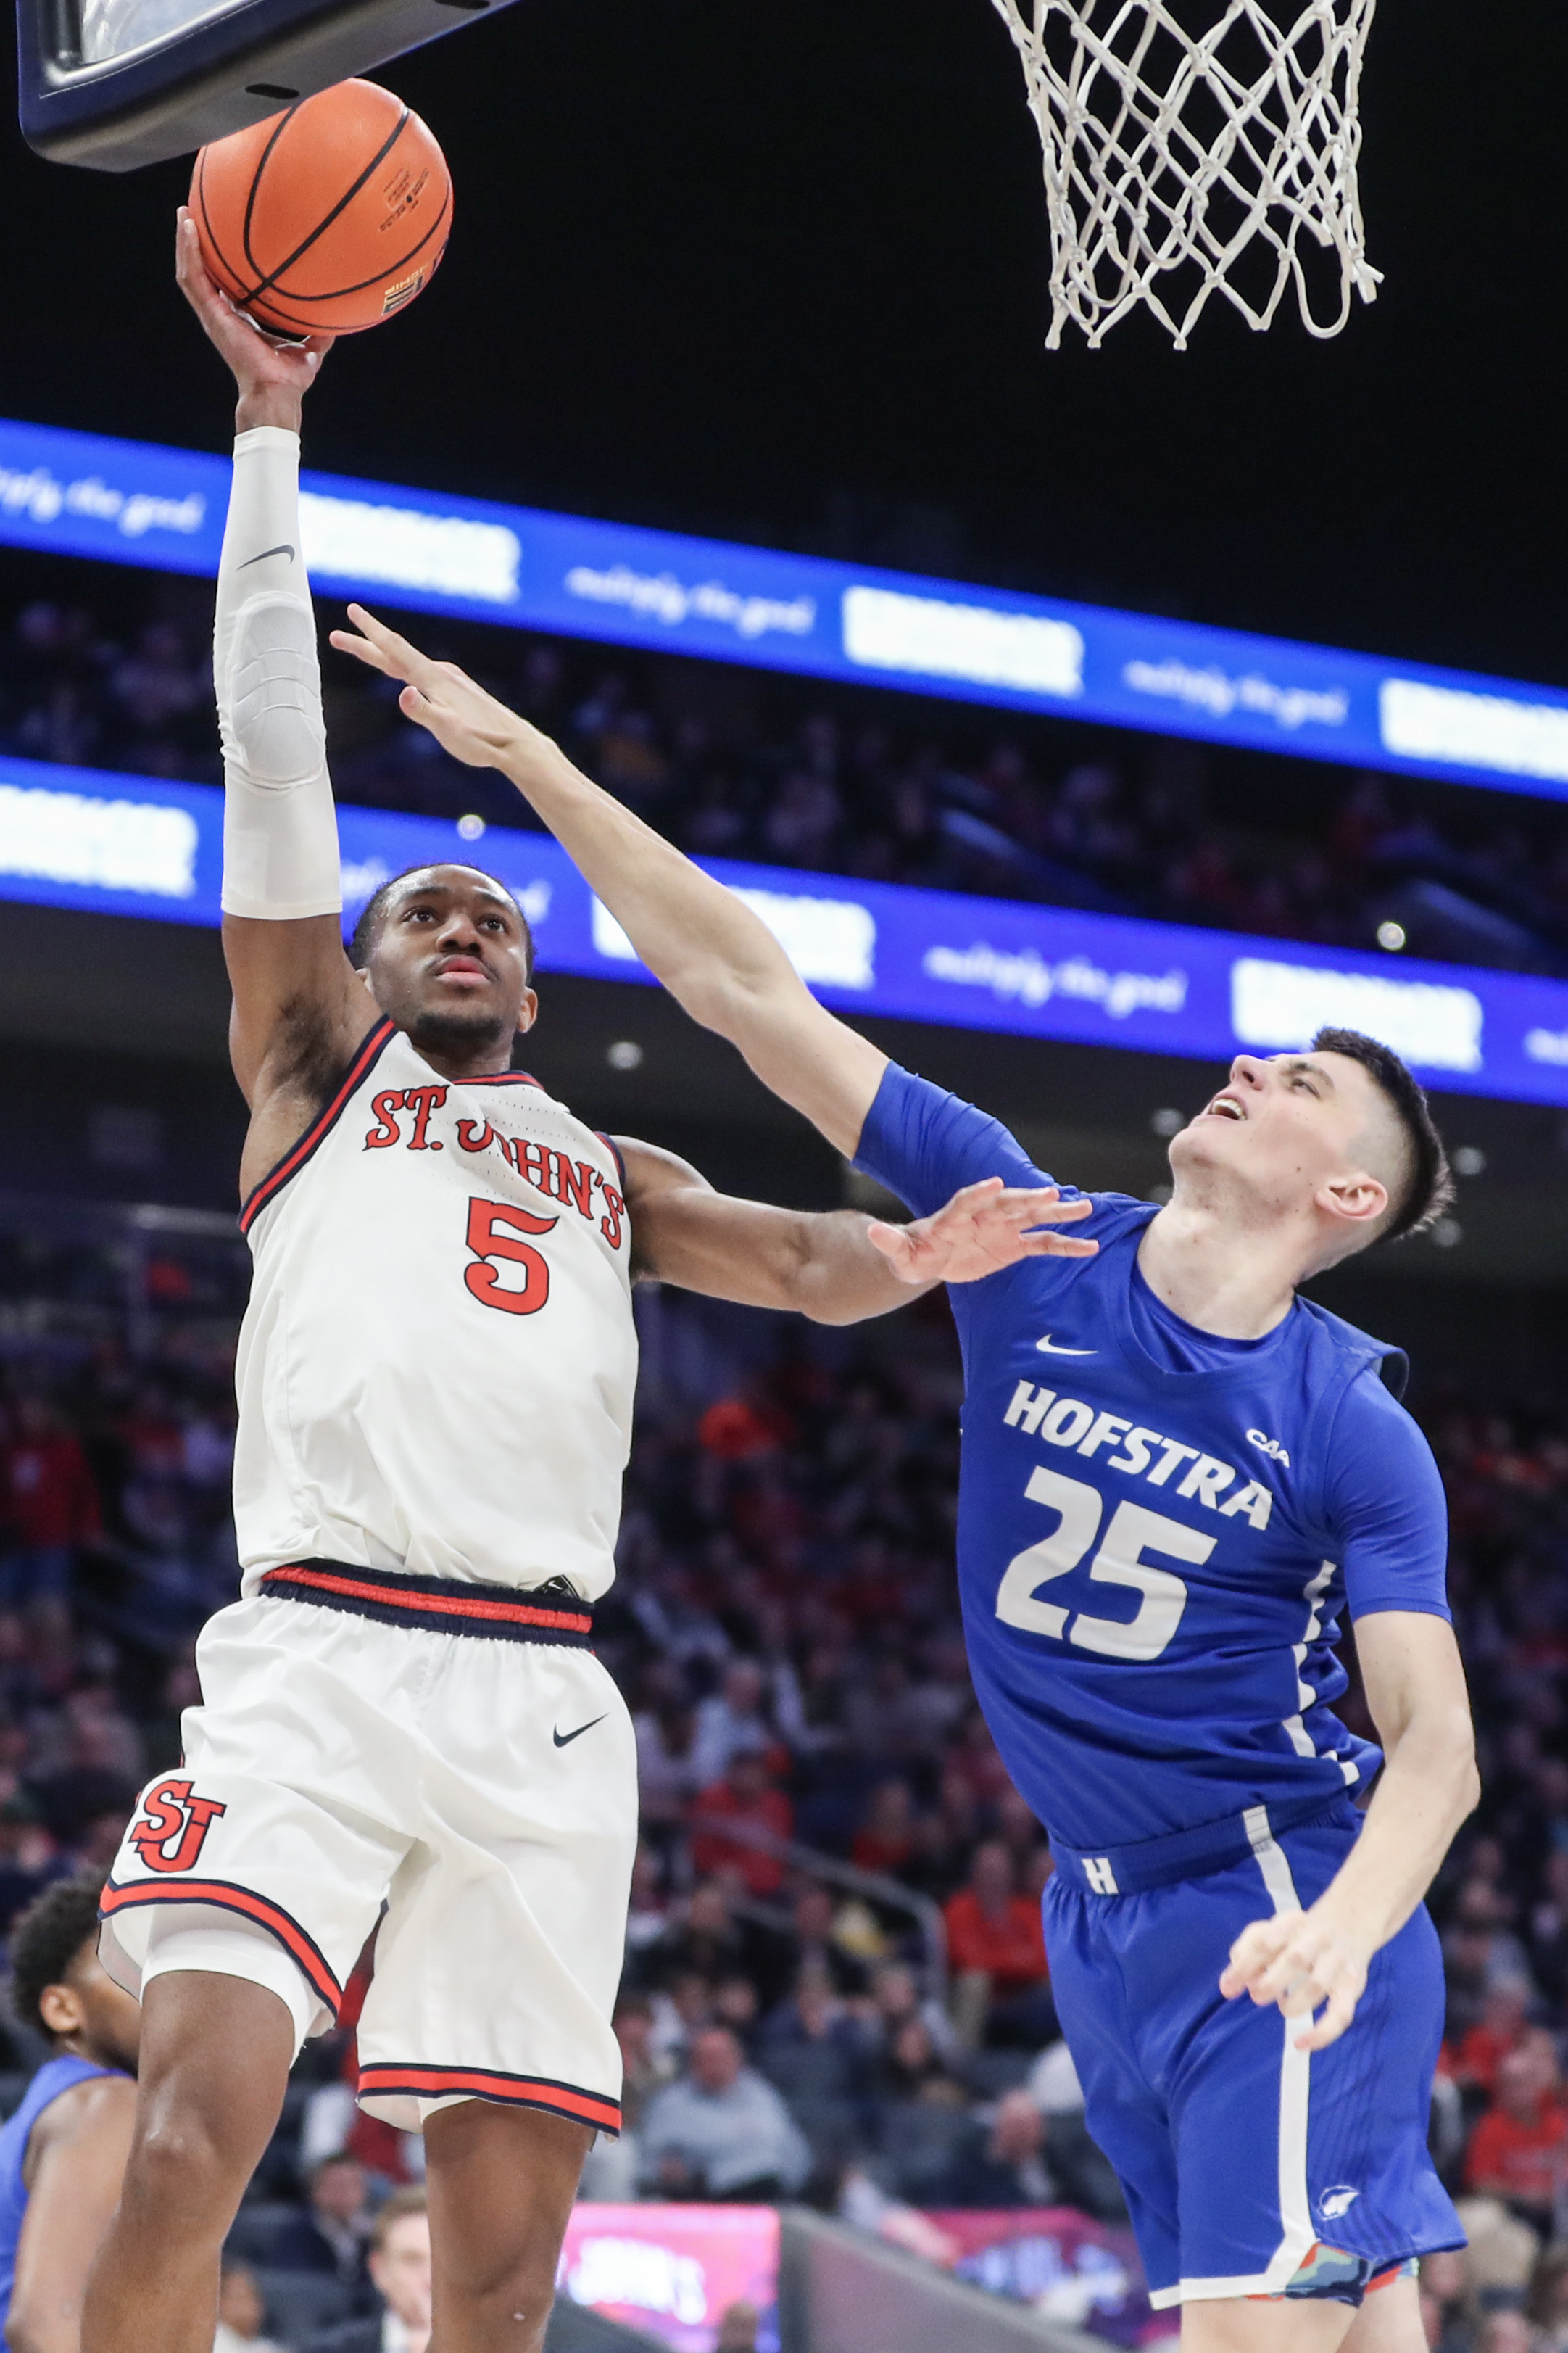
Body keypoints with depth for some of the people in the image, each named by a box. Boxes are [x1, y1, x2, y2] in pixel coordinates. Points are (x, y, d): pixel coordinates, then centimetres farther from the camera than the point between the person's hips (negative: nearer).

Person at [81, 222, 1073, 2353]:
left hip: (543, 1699, 4)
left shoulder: (607, 1172, 29)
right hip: (323, 1645, -4)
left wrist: (923, 1253, -9)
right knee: (198, 2122, -22)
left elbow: (802, 1263, 15)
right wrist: (273, 425, 9)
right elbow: (272, 746, 12)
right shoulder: (317, 1068, 19)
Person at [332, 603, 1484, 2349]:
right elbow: (748, 994, -4)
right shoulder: (1031, 1238, -2)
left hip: (1279, 1894, -4)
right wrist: (526, 756, -6)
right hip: (1101, 1906, 4)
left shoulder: (1358, 1436, -10)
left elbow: (1433, 1738, -13)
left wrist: (1346, 1923, -34)